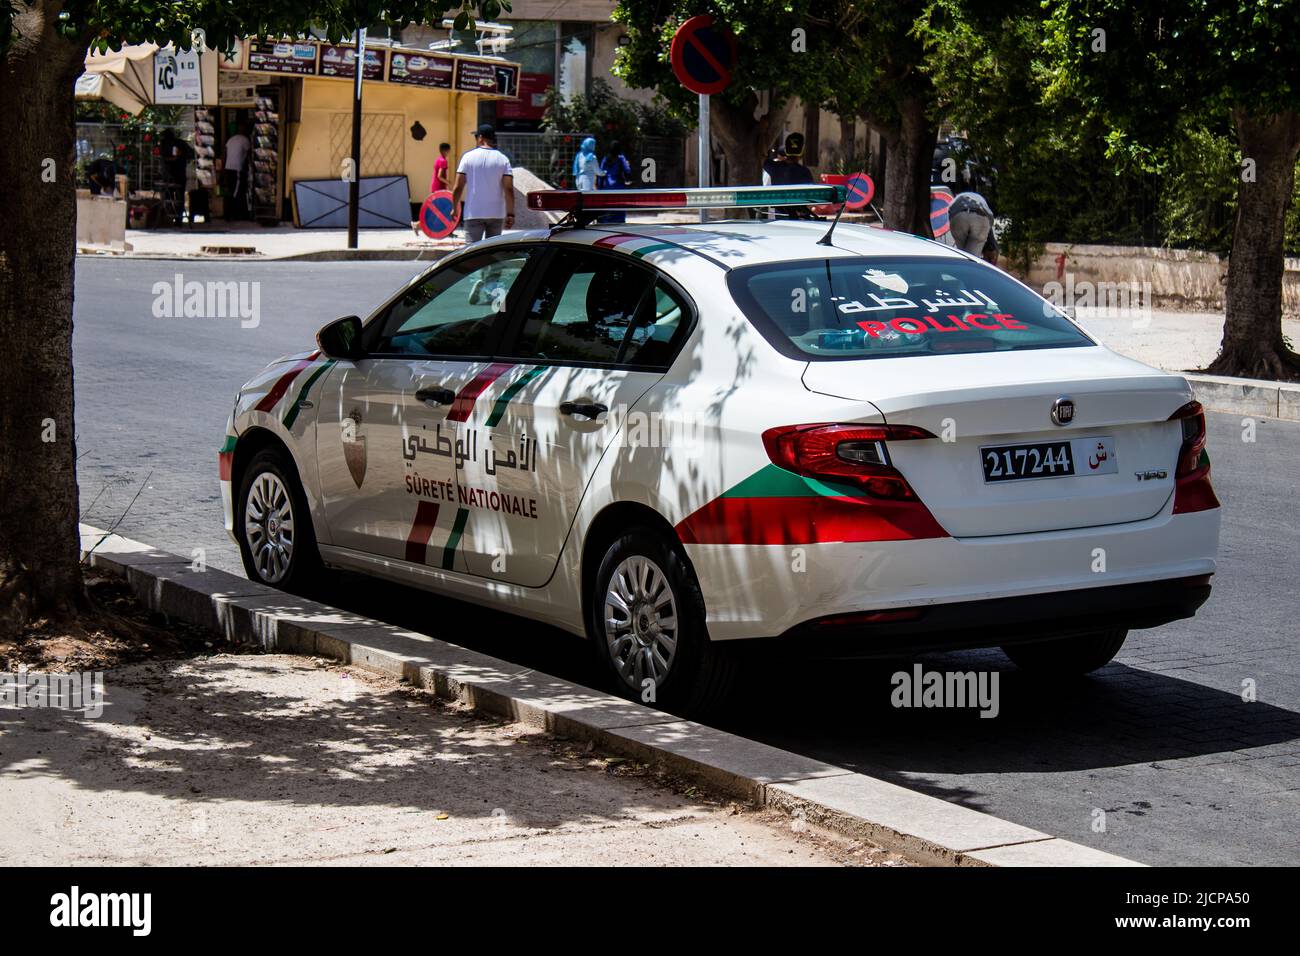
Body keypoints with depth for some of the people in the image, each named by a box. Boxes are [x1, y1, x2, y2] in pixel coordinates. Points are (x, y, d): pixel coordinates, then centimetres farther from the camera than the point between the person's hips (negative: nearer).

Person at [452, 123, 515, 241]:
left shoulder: (468, 157, -2)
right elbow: (509, 189, -5)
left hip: (473, 213, -2)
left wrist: (454, 208, 8)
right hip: (496, 214, 2)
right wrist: (510, 214, -2)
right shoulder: (503, 159, 2)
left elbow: (458, 187, -4)